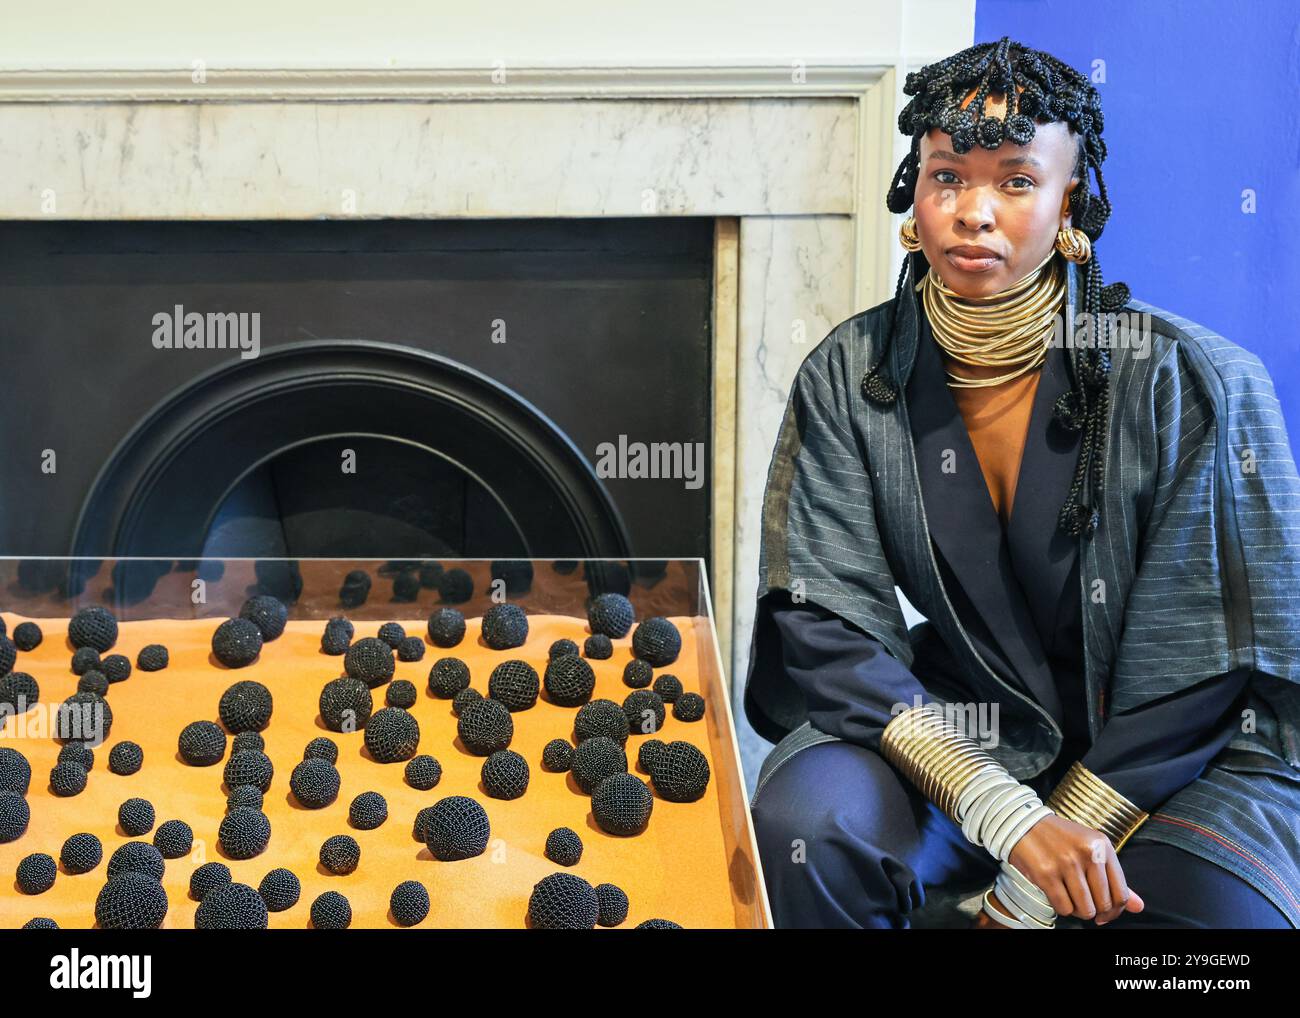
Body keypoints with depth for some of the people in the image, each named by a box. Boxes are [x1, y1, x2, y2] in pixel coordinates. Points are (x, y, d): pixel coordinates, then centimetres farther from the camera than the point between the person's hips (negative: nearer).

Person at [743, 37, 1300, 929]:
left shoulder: (1196, 385, -14)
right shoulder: (851, 377, -6)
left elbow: (1205, 672, -11)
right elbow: (823, 625, -10)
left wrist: (1033, 894, -14)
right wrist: (1007, 814, -24)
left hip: (1180, 760, -1)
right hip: (962, 730, 2)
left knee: (1218, 907, -31)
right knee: (807, 818, -28)